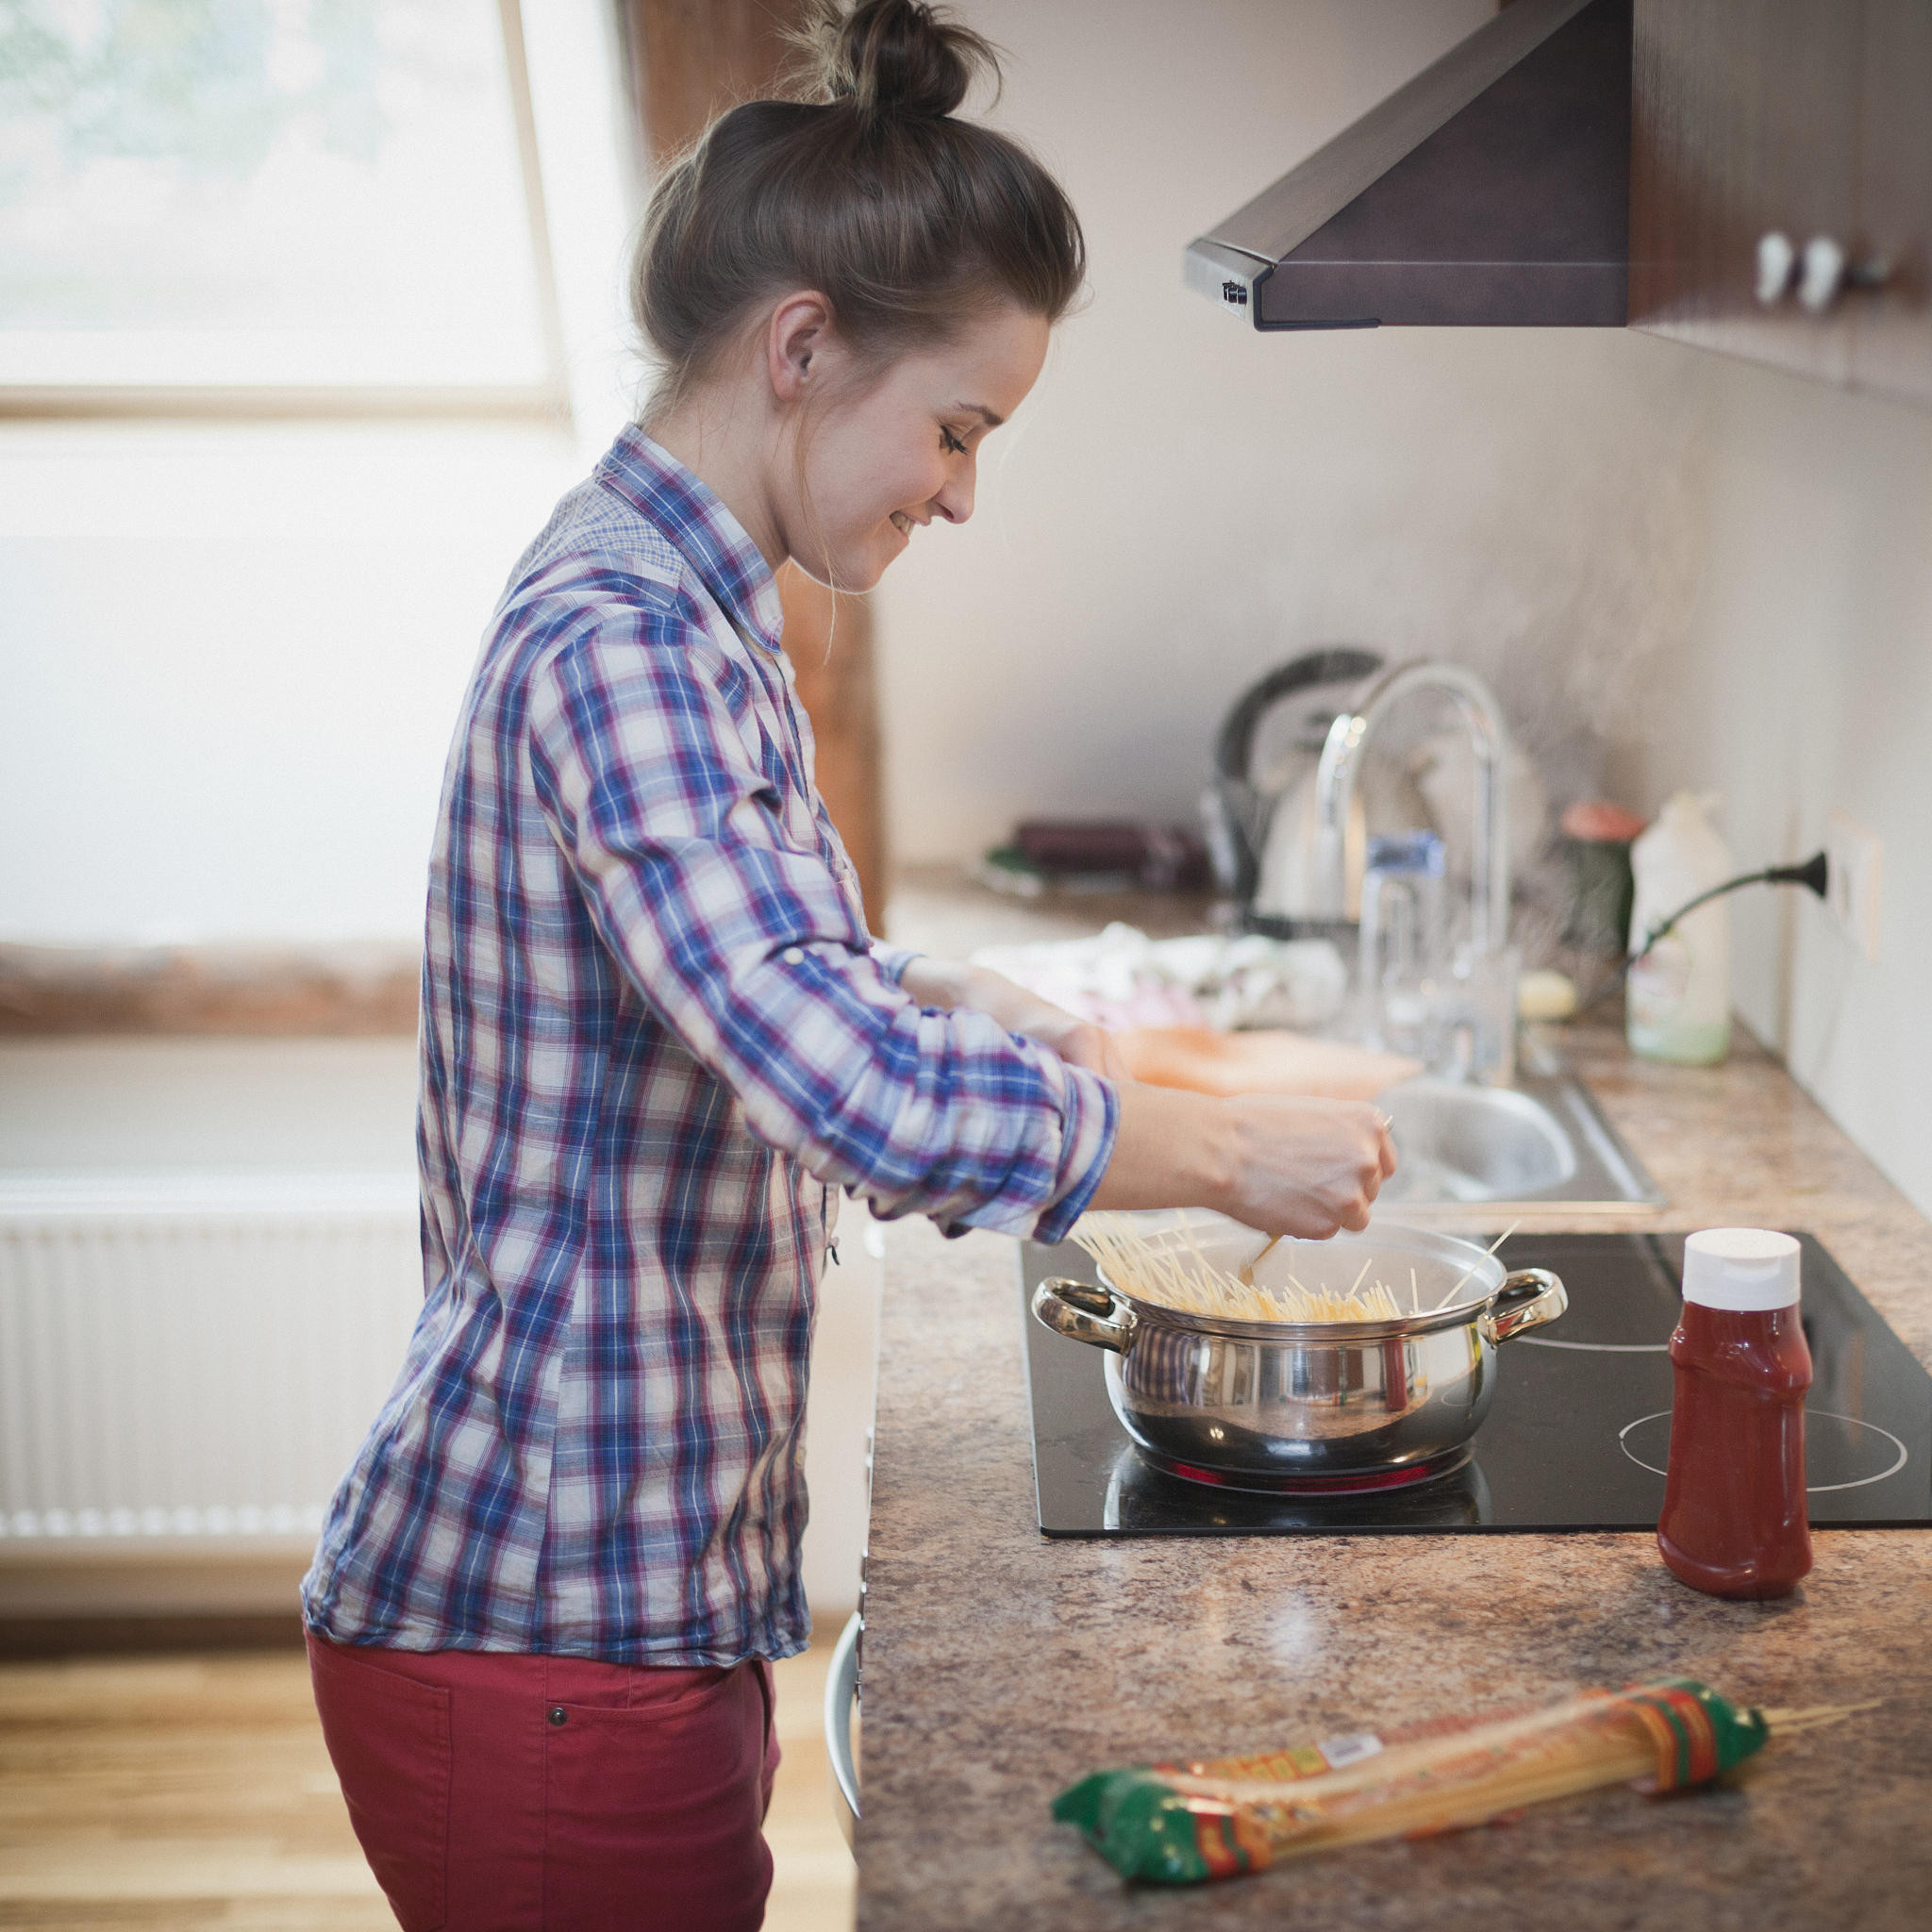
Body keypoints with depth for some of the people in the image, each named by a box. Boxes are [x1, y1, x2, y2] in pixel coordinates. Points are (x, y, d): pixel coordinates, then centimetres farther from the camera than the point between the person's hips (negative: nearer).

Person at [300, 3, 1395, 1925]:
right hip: (548, 1637, -10)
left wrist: (948, 1001, 10)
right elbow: (869, 1105, -33)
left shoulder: (680, 613, 11)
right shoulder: (621, 643, -22)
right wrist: (1236, 1147, -19)